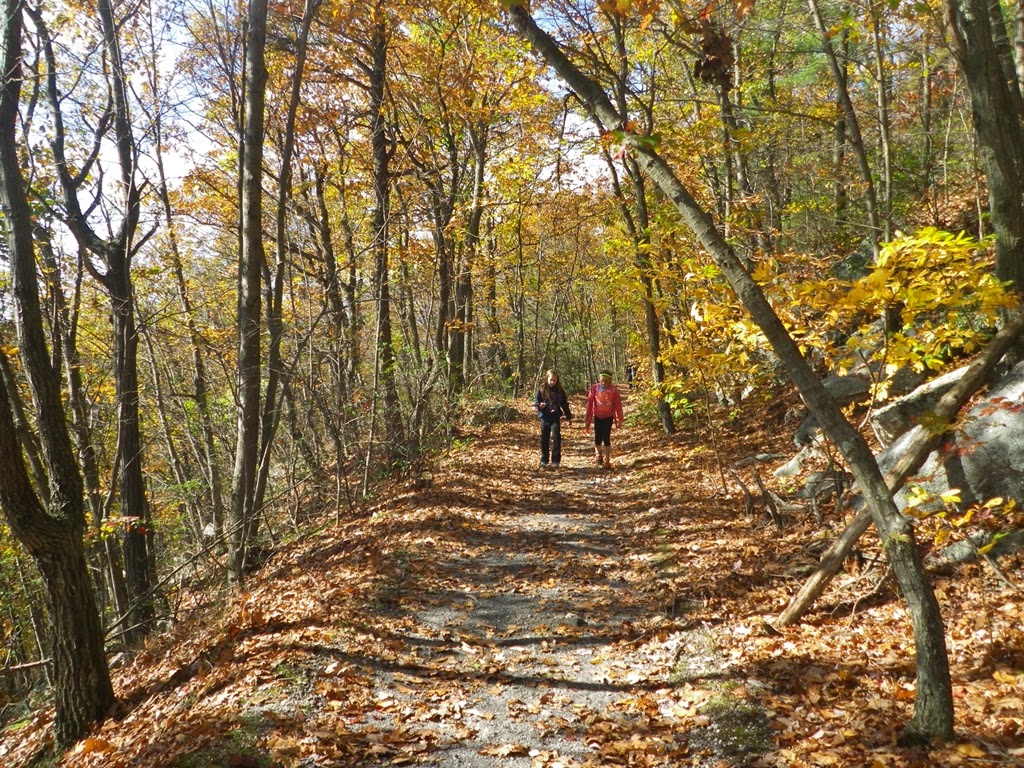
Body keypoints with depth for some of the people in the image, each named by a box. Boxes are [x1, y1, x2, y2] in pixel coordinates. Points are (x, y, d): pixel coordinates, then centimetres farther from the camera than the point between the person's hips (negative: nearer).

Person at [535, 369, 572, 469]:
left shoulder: (559, 391, 3)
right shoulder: (541, 389, 0)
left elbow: (564, 404, 9)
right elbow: (536, 401, 3)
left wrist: (568, 417, 10)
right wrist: (540, 405, -20)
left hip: (555, 417, 0)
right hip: (544, 417, 0)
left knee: (556, 438, -7)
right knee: (544, 439, 7)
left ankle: (555, 461, 0)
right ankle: (544, 460, 18)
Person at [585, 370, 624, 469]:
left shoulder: (614, 389, -11)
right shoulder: (594, 388, -10)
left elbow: (618, 405, -6)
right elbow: (590, 404, -5)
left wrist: (620, 419, -7)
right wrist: (588, 420, -4)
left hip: (608, 417, -1)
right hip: (598, 417, 1)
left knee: (606, 438, -4)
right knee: (598, 438, 2)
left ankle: (607, 461, 6)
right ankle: (598, 455, 33)